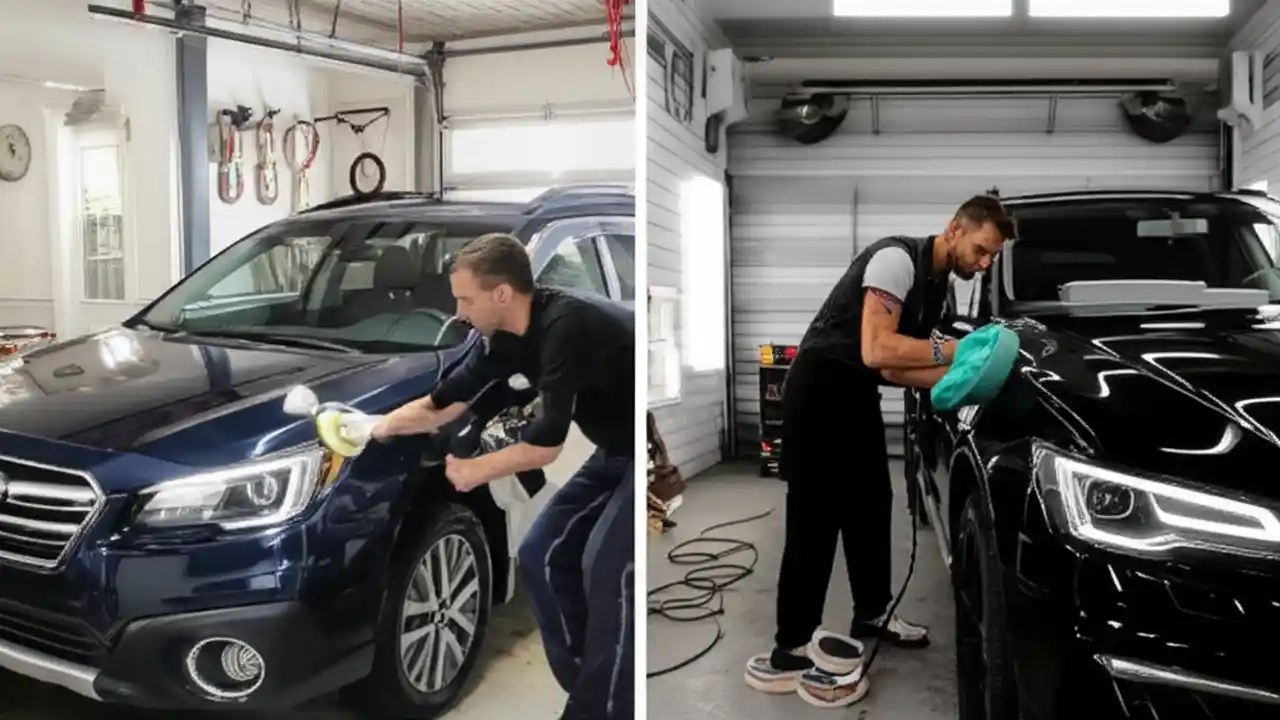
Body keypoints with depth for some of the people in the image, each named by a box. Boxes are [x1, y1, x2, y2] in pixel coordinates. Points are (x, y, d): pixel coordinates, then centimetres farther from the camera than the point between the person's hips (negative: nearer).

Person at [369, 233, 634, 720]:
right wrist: (372, 428, 6)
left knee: (606, 566, -19)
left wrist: (476, 471, -14)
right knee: (542, 557, 6)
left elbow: (547, 443, -26)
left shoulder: (567, 327, -30)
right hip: (617, 452, 9)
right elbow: (442, 405, 9)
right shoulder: (505, 337, -2)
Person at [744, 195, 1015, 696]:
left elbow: (897, 368, 6)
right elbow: (877, 352, -29)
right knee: (816, 519, -9)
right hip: (821, 388, -10)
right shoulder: (897, 259, -18)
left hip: (858, 393, 10)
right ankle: (789, 653, -3)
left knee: (872, 504, 16)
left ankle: (872, 615, 34)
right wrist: (956, 350, -25)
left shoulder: (936, 286, 11)